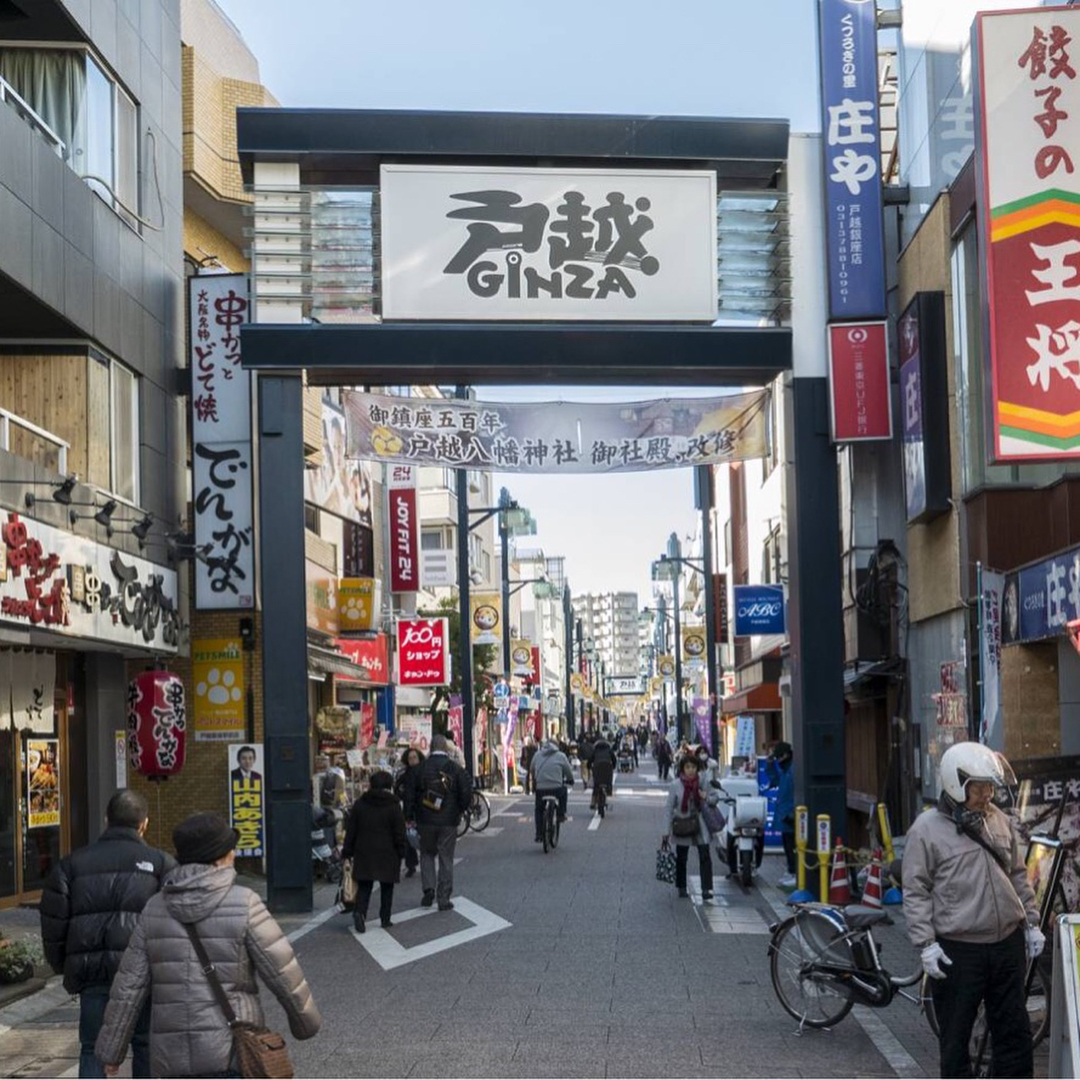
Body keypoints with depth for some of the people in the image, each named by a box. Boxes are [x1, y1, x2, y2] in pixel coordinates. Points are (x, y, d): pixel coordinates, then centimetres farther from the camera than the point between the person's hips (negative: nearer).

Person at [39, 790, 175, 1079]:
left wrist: (62, 966, 17)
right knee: (146, 1045, 11)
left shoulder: (73, 864, 11)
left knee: (92, 1049, 8)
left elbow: (52, 921, 8)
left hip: (90, 971, 2)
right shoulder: (160, 863, 3)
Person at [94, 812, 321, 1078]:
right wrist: (306, 1021, 10)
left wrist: (111, 1050, 11)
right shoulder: (243, 904, -9)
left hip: (173, 1056, 5)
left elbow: (129, 986, 4)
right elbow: (283, 973, -6)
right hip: (233, 1053, -4)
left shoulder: (156, 909, 3)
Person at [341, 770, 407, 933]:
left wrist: (347, 851, 12)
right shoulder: (393, 806, -7)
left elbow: (351, 830, 6)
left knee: (364, 886, 6)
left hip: (364, 853, 2)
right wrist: (402, 851, 4)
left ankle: (359, 912, -17)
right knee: (387, 888, 10)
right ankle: (385, 920, 12)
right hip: (387, 853, -2)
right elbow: (399, 833, -6)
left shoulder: (359, 804, 3)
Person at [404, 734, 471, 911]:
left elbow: (409, 794, -1)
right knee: (446, 858, 6)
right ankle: (443, 899, 6)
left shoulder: (420, 768, -3)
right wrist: (460, 811, 12)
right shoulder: (455, 769, -5)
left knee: (427, 854, 18)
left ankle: (429, 888, 1)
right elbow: (467, 793, -5)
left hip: (425, 821, 1)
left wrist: (410, 817, 8)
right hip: (448, 821, 0)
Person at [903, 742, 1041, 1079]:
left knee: (1014, 1029, 12)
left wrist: (1031, 923, 13)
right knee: (956, 1036, 5)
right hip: (958, 951, -5)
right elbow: (916, 892, -8)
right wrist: (926, 944, -14)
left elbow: (1018, 876, 18)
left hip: (1007, 944, 5)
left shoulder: (1000, 821, 8)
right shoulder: (927, 829, -9)